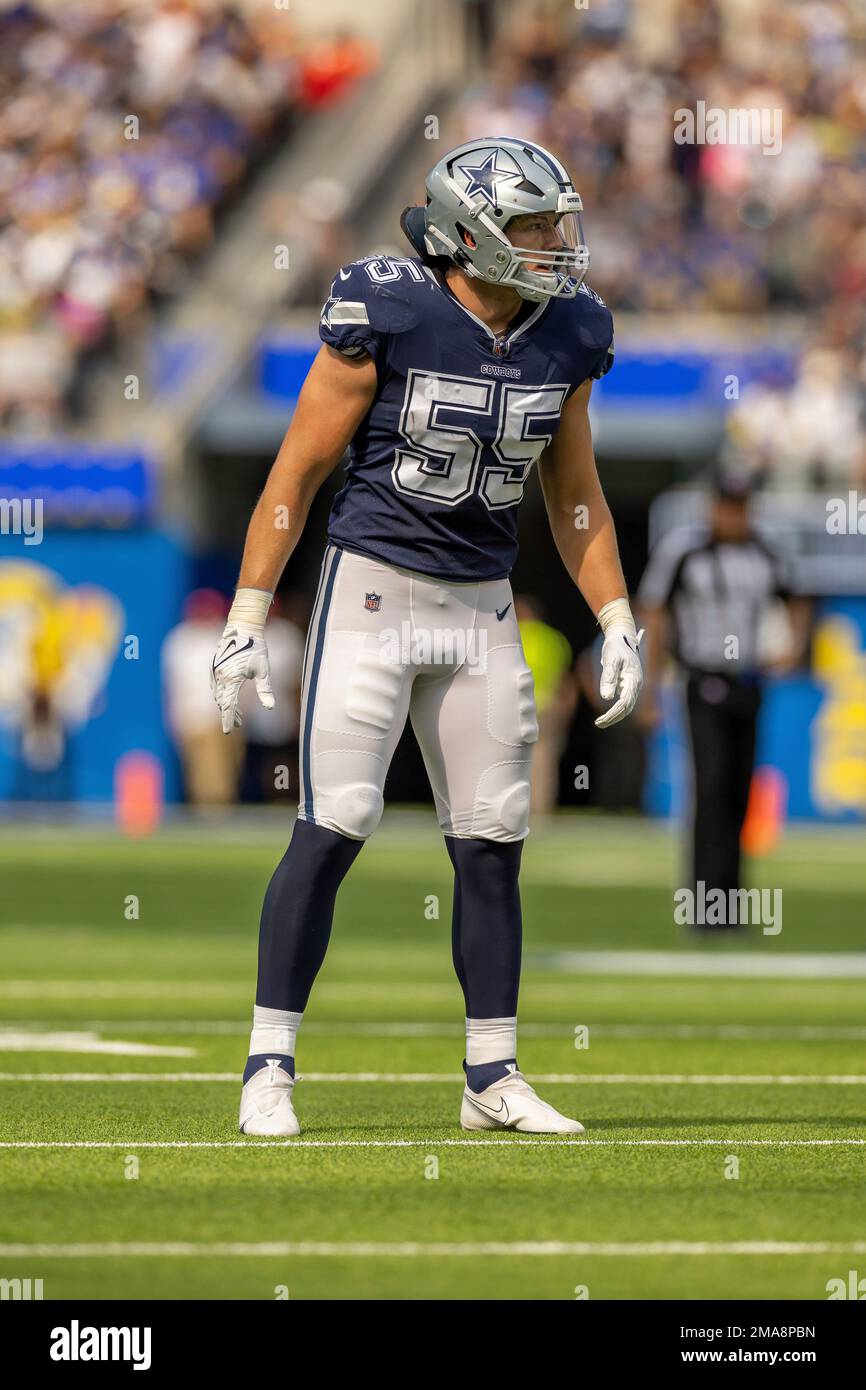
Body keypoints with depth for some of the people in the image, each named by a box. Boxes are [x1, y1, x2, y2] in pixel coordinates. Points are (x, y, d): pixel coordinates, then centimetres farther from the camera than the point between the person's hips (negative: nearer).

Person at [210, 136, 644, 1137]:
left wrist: (617, 624, 9)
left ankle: (493, 1078, 15)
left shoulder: (565, 339, 2)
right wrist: (246, 619, -9)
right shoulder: (386, 318, -14)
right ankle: (270, 1070, -2)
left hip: (481, 609, 5)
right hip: (371, 589, -5)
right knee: (331, 830, -9)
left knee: (492, 845, 5)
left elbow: (574, 496, 14)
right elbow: (298, 472, -8)